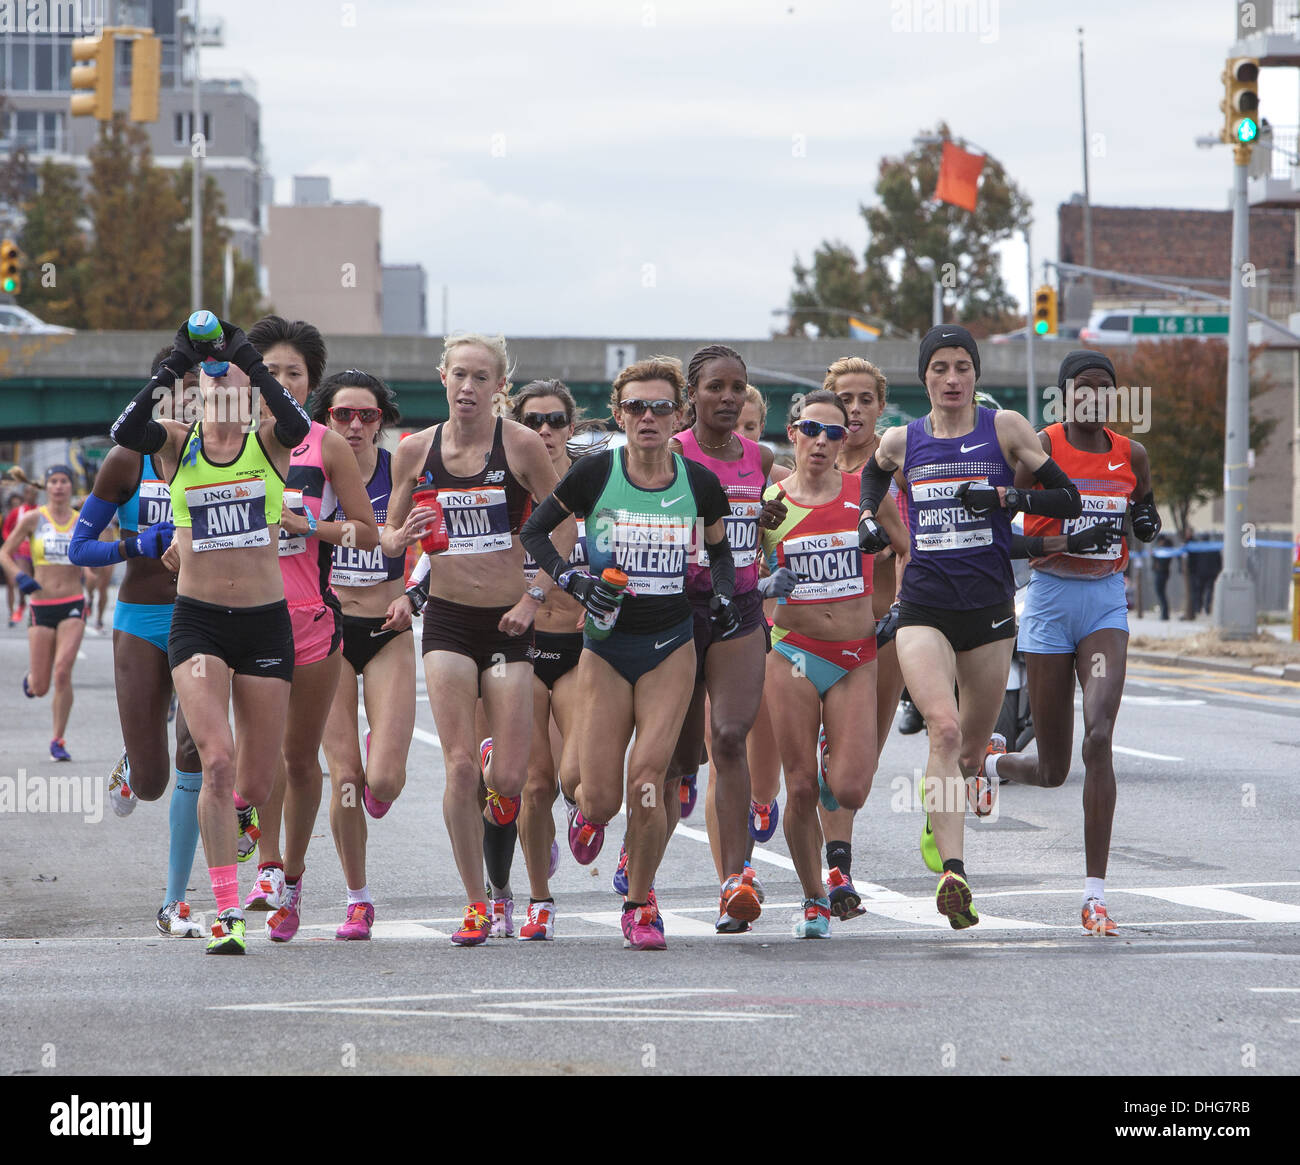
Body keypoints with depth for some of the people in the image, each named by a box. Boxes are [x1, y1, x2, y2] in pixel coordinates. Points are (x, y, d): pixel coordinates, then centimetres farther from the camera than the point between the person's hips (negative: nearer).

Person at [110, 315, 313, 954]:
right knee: (217, 762, -18)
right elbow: (125, 432, -21)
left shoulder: (269, 441, 0)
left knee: (255, 785, 7)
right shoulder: (178, 443, 1)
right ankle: (227, 914, -14)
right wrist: (173, 365, -27)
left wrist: (247, 357, -28)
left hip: (266, 621, 1)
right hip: (196, 619, -1)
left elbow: (298, 425, -25)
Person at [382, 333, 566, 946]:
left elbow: (564, 528, 1)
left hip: (508, 620, -1)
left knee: (508, 778, -6)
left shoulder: (522, 445, -6)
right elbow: (389, 537, 10)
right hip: (448, 619, 1)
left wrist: (535, 596, -7)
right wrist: (402, 535, -13)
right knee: (460, 768, -9)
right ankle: (475, 902, 3)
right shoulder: (415, 450, 1)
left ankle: (501, 798, 32)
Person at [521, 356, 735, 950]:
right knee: (601, 798, -4)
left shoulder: (699, 483, -2)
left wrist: (724, 594, -1)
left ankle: (640, 903, 7)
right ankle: (579, 766, 35)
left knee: (647, 779, -12)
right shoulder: (595, 473, -8)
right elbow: (534, 531, 3)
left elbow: (719, 548, 17)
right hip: (607, 642, -1)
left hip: (671, 645, 1)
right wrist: (574, 581, -11)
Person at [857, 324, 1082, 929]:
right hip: (923, 603, -1)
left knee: (973, 743, 13)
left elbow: (1069, 499, 0)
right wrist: (867, 518, 12)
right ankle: (953, 873, -30)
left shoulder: (1004, 428, 0)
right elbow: (873, 472, 30)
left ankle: (938, 818, 48)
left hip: (989, 605, 1)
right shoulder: (900, 441, 6)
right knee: (945, 728, -22)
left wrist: (1004, 497, -14)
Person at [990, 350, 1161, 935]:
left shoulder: (1132, 455, 5)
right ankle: (985, 764, 42)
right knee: (1052, 772, 3)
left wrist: (1147, 521, -2)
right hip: (1050, 600, -2)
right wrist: (1065, 543, -23)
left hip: (1107, 602, 2)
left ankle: (1095, 894, -18)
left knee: (1099, 738, -20)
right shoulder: (1038, 450, -7)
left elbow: (1143, 522, 22)